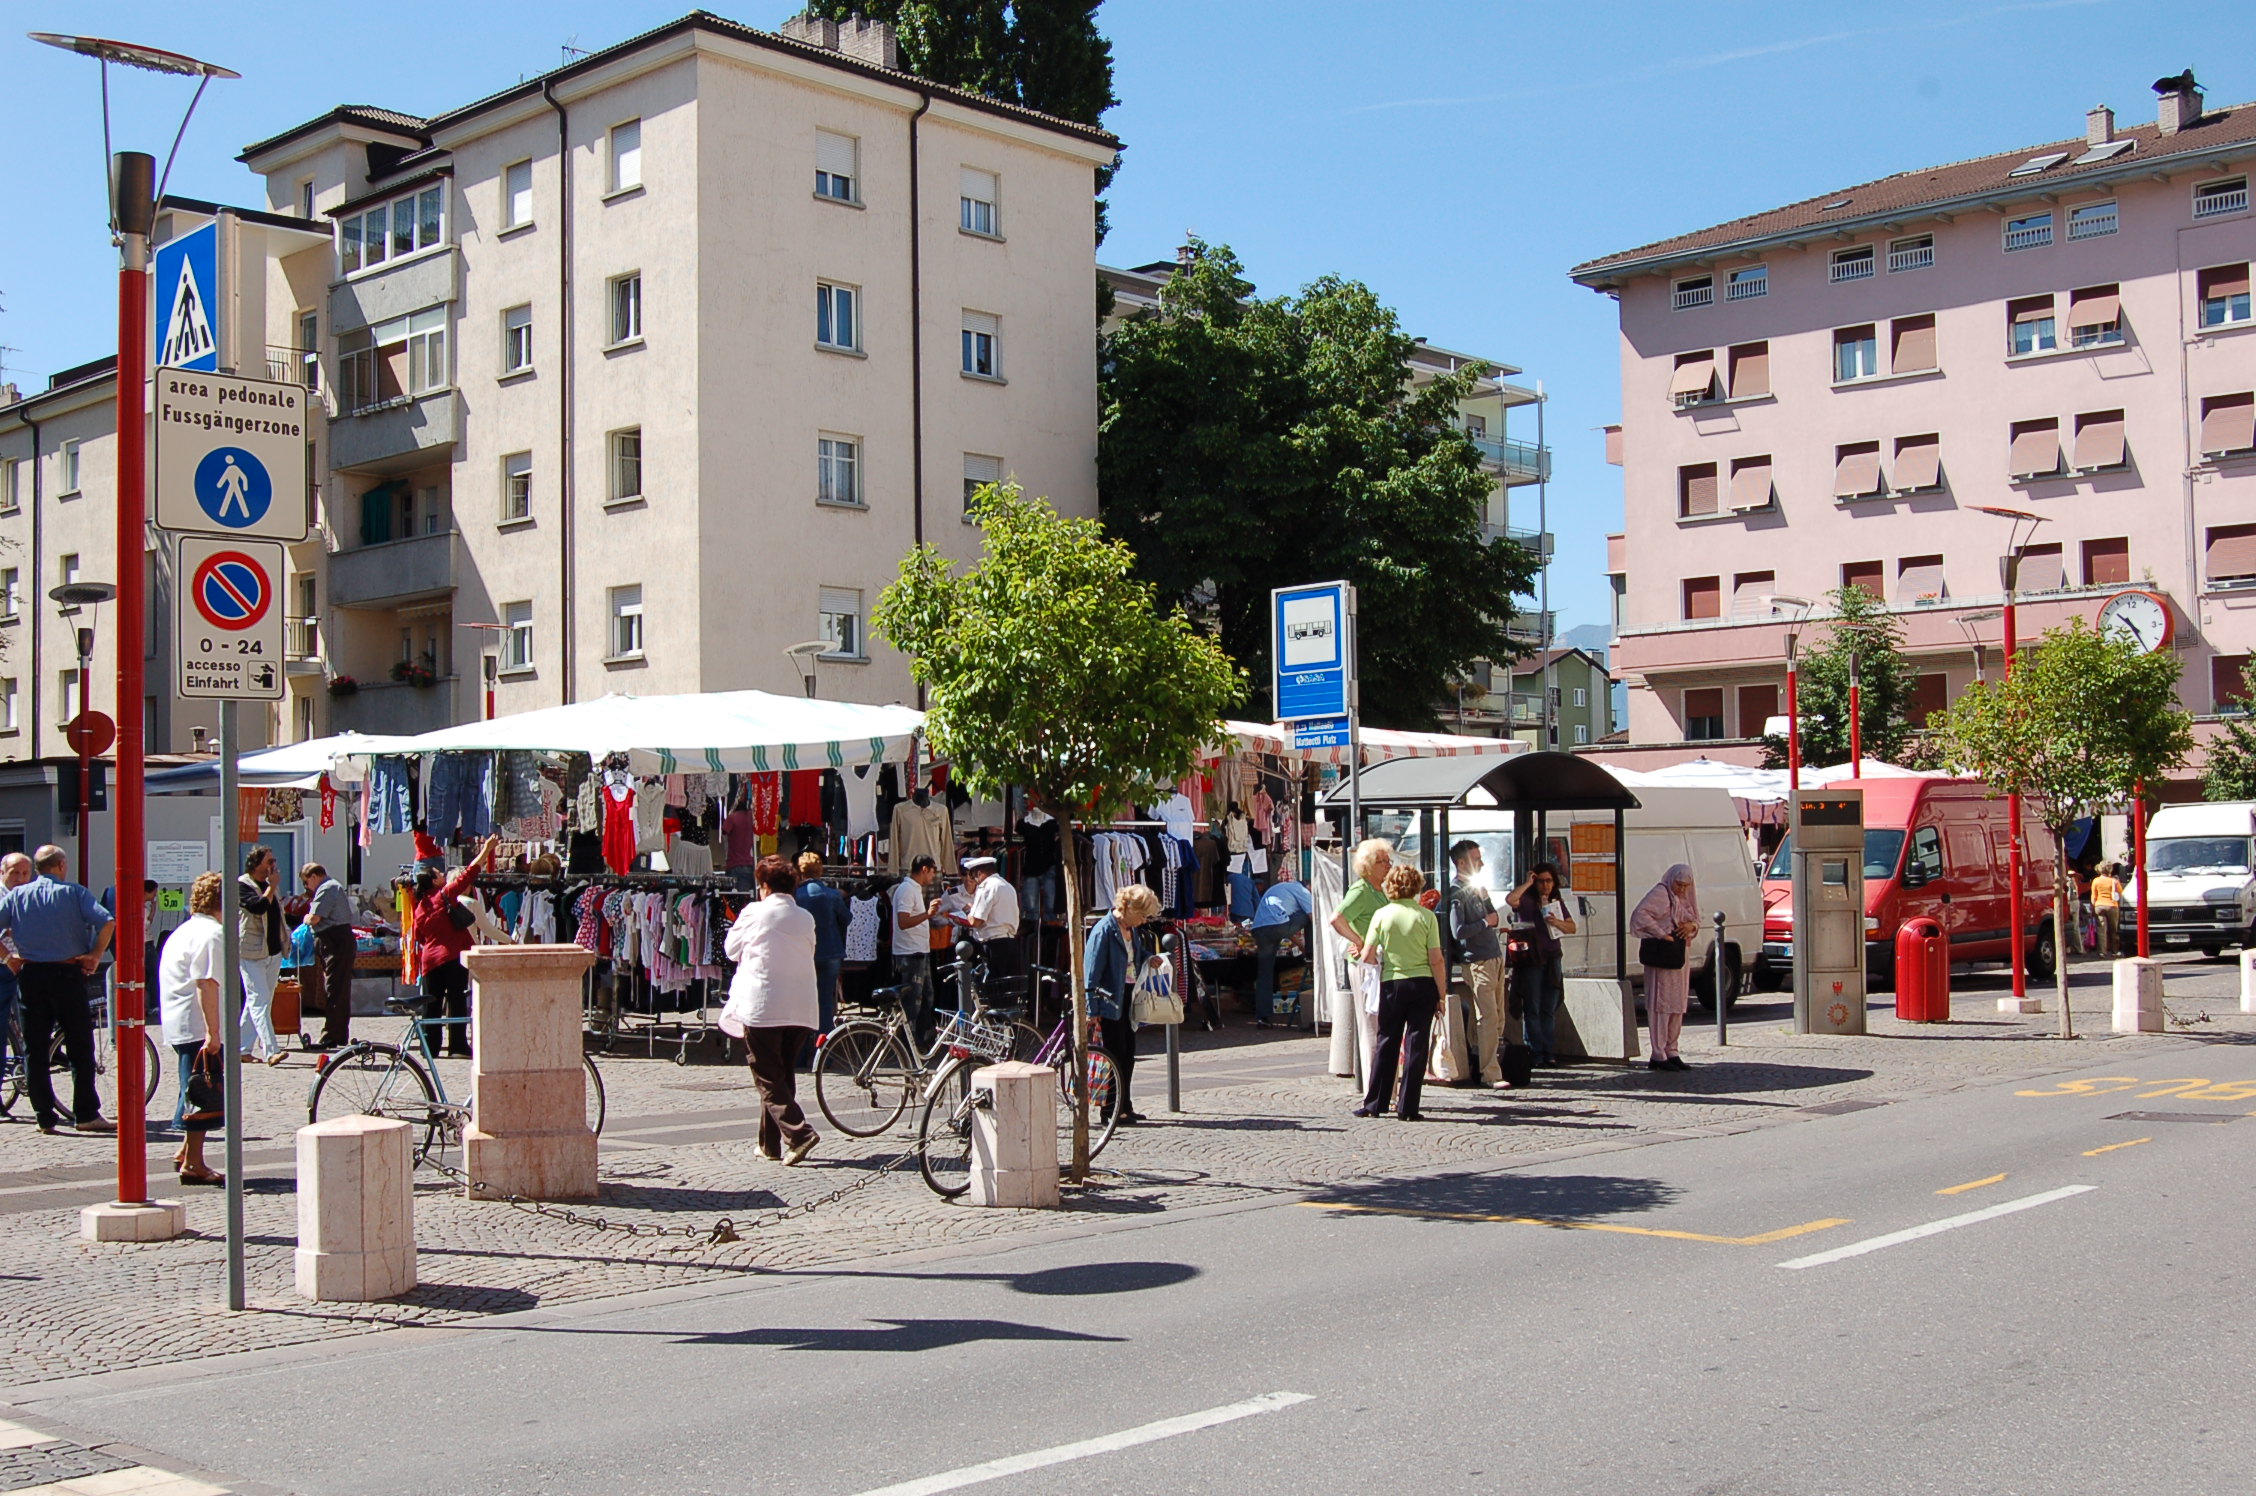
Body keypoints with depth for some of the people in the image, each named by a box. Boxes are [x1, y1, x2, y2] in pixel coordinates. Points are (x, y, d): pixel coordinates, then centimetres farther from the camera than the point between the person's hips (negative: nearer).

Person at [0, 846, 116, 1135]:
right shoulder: (73, 892, -3)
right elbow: (107, 922, -16)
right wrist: (95, 956, -6)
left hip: (30, 976, 3)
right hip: (66, 973, -3)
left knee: (34, 1048, 8)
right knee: (80, 1046, 3)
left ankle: (45, 1117, 7)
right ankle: (86, 1114, 2)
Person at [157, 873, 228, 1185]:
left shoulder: (185, 931, 20)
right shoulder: (211, 934, -13)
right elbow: (206, 984, -22)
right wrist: (213, 1032, -24)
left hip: (178, 1024, 10)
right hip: (198, 1026, -10)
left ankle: (186, 1153, 25)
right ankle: (193, 1163, -2)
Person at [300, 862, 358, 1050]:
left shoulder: (327, 889, -11)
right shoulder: (334, 886, 22)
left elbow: (315, 918, -19)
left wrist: (306, 918, 1)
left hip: (334, 943, -11)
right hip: (343, 940, 11)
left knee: (333, 993, -10)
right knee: (341, 992, 13)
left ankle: (330, 1038, -10)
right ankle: (341, 1036, 17)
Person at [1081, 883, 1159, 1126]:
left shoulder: (1132, 930, 8)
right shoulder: (1105, 930, -17)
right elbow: (1092, 971, -17)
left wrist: (1150, 959, 2)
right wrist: (1092, 1010, -18)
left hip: (1127, 997, 8)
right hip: (1110, 1000, -8)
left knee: (1128, 1052, 12)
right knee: (1115, 1054, -4)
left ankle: (1124, 1106, 21)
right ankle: (1112, 1111, 4)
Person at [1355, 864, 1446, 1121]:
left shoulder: (1382, 915, -2)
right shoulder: (1426, 916, -4)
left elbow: (1367, 956, -3)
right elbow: (1436, 960, -6)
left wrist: (1358, 949, 20)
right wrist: (1441, 994, 2)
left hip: (1392, 984, 1)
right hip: (1423, 984, -1)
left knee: (1386, 1042, 11)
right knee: (1416, 1043, 4)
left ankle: (1374, 1103, 14)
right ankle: (1407, 1108, 4)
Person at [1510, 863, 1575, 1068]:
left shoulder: (1557, 902, 14)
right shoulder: (1526, 900, -2)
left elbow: (1572, 928, 11)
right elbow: (1511, 899, -24)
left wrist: (1557, 922, -8)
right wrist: (1527, 883, -14)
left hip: (1552, 958, 5)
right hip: (1531, 959, -5)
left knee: (1549, 1010, 7)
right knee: (1532, 1009, -2)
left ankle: (1549, 1052, 10)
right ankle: (1535, 1053, 0)